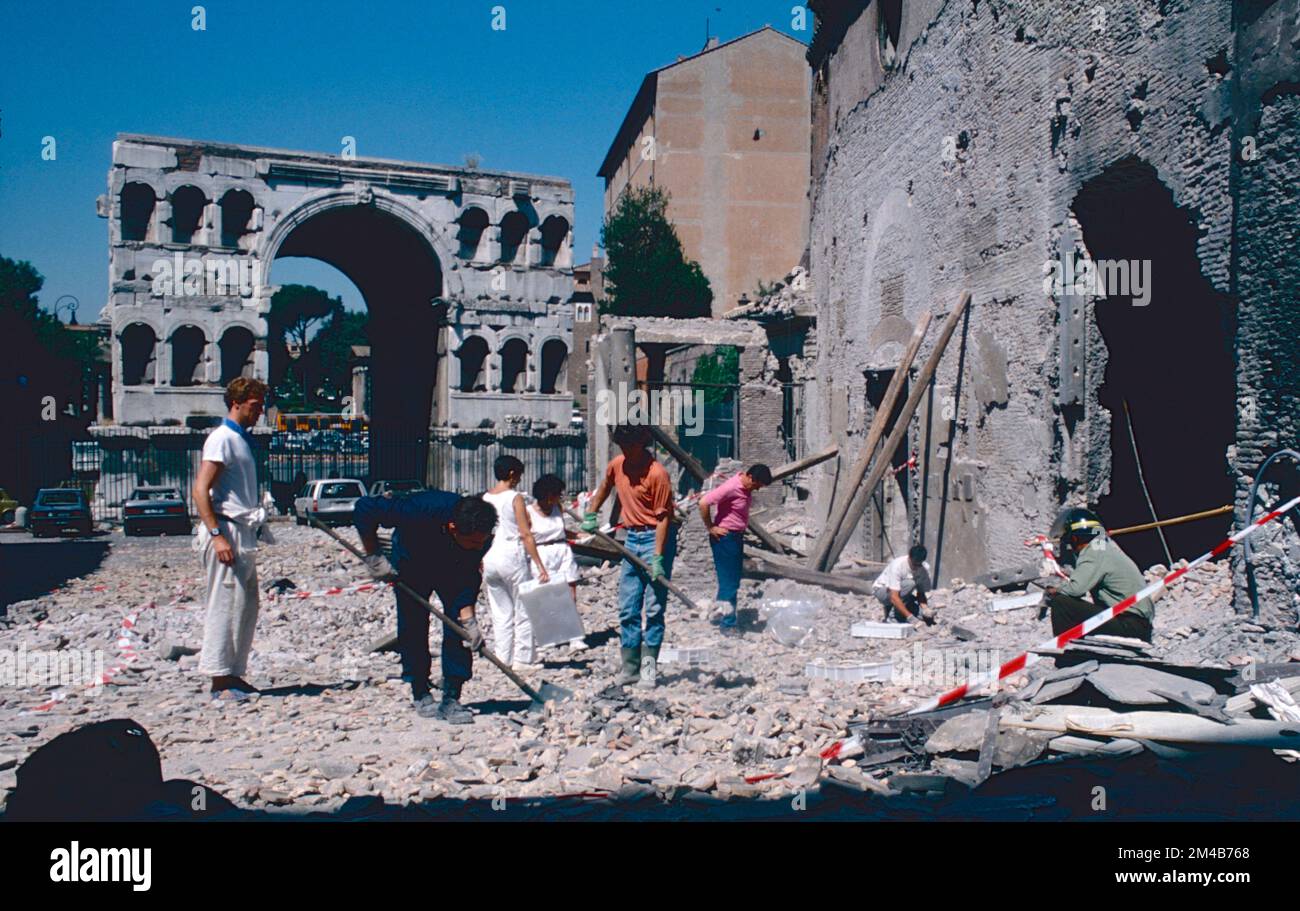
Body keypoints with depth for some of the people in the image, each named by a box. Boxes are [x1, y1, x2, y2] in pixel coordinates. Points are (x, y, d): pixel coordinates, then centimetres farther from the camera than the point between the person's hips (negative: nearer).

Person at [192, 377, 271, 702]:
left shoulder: (241, 439, 19)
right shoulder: (221, 438, -9)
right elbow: (200, 490, -17)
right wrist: (217, 535, -23)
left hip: (244, 533, 10)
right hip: (226, 531, -10)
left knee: (247, 605, 11)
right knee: (224, 605, -7)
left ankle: (234, 675, 17)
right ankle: (220, 681, -2)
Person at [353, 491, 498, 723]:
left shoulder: (481, 536, -33)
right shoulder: (420, 511, -43)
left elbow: (470, 576, -21)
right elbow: (364, 508, -33)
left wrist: (468, 617, -31)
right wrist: (374, 558, -28)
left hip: (452, 569, 2)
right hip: (411, 565, -2)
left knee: (458, 626, -11)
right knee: (412, 627, -4)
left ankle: (451, 698, -6)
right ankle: (421, 695, 11)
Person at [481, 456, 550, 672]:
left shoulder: (485, 498, 8)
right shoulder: (515, 498, -8)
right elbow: (526, 534, -13)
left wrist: (480, 563, 20)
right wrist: (539, 565, -12)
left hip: (489, 559, 6)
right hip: (511, 557, -6)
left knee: (501, 612, 13)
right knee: (523, 610, 5)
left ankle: (503, 658, 14)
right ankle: (524, 659, 7)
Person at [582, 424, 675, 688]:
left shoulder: (657, 473, -18)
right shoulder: (616, 465, 3)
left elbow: (663, 517, -18)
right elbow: (605, 487, 26)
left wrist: (657, 558, -22)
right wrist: (591, 514, 19)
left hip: (657, 538, -7)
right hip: (632, 539, 7)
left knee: (654, 609, -3)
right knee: (627, 609, 8)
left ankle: (649, 666, 5)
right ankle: (630, 668, 15)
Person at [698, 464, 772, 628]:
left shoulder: (746, 487, 3)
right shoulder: (731, 487, -24)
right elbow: (703, 503, -28)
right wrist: (711, 527, -19)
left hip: (737, 536, 9)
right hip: (725, 537, -9)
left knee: (734, 582, 15)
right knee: (728, 581, -4)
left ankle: (728, 620, 24)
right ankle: (727, 623, 2)